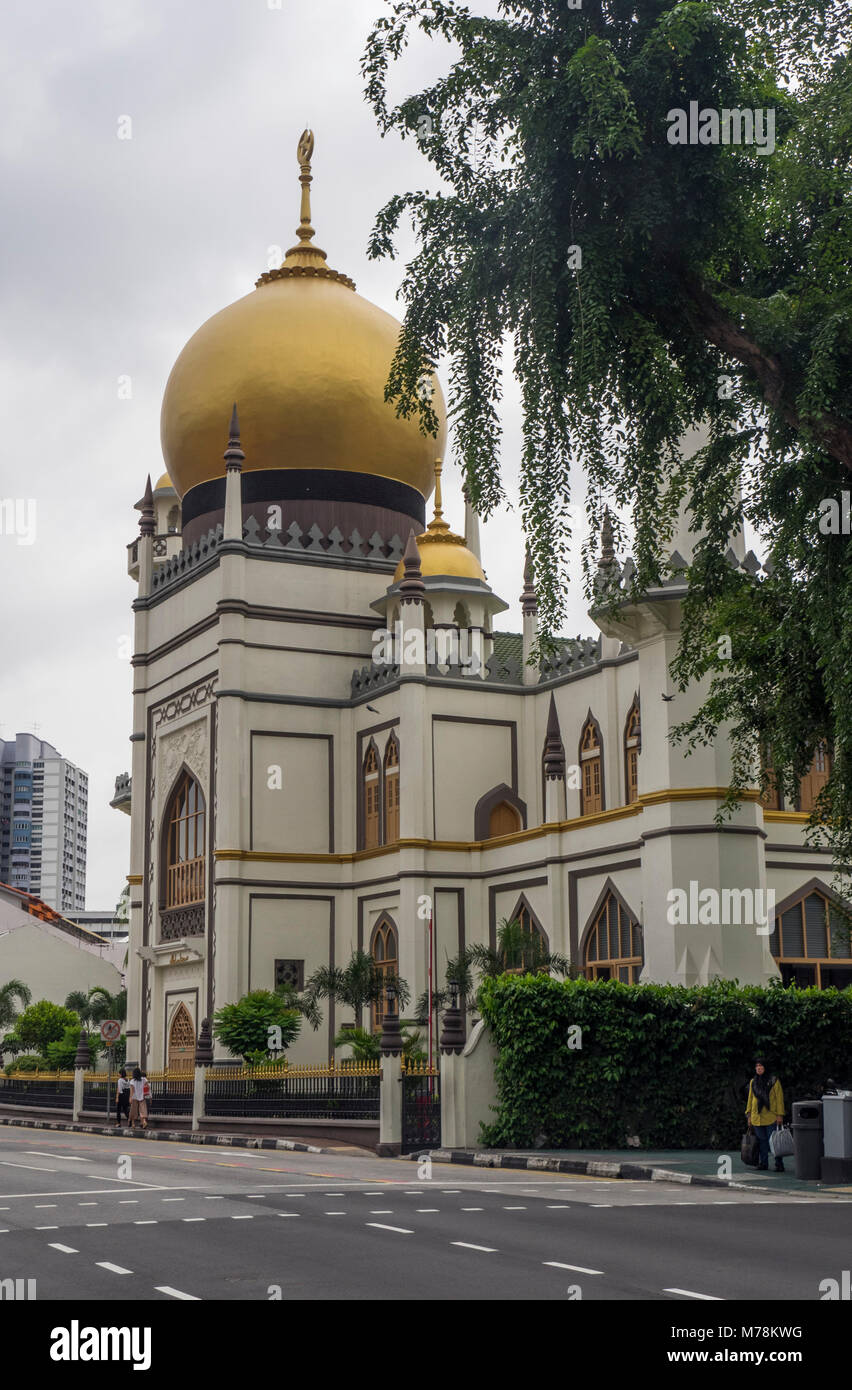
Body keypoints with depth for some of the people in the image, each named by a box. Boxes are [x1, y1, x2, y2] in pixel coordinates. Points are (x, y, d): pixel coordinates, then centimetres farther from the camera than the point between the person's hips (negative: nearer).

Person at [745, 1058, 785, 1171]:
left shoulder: (773, 1081, -1)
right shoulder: (753, 1082, 13)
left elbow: (779, 1098, -3)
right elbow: (750, 1099, 17)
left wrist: (780, 1115, -9)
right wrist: (749, 1115, 13)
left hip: (771, 1118, -4)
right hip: (757, 1118, 4)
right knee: (762, 1141, 7)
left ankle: (779, 1165, -1)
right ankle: (763, 1163, 14)